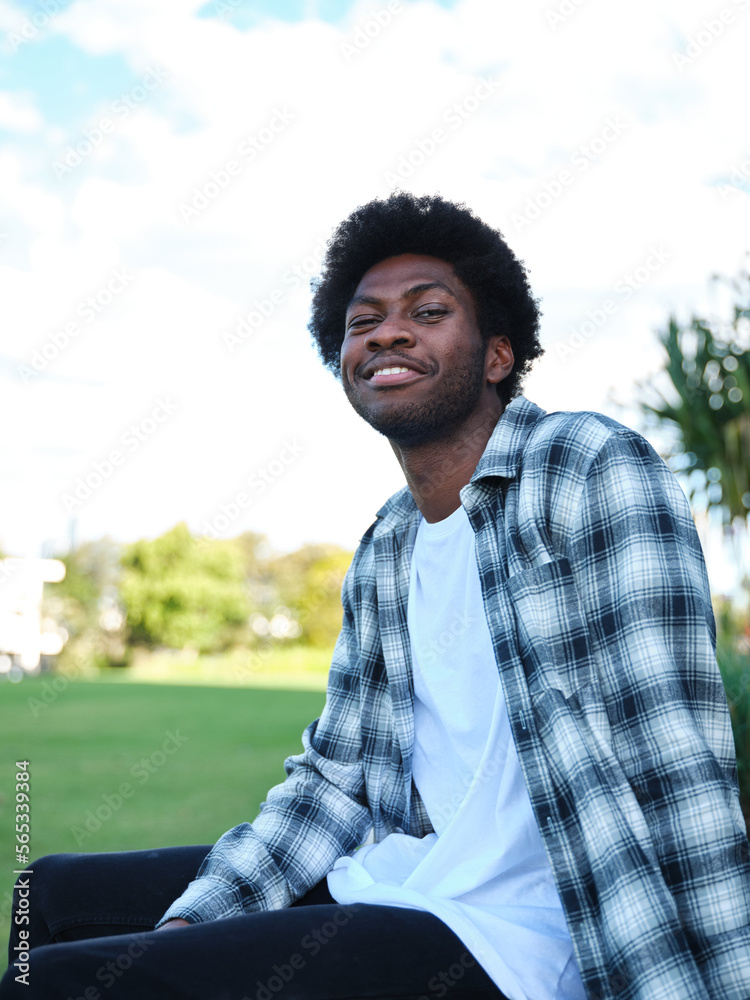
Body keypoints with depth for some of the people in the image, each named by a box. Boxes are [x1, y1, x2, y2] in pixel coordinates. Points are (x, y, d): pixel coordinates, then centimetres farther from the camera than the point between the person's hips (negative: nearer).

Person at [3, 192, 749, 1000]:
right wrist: (191, 920, 0)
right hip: (381, 890, 8)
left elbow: (675, 774, -19)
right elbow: (333, 776, 14)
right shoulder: (381, 556, 13)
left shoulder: (597, 472, -12)